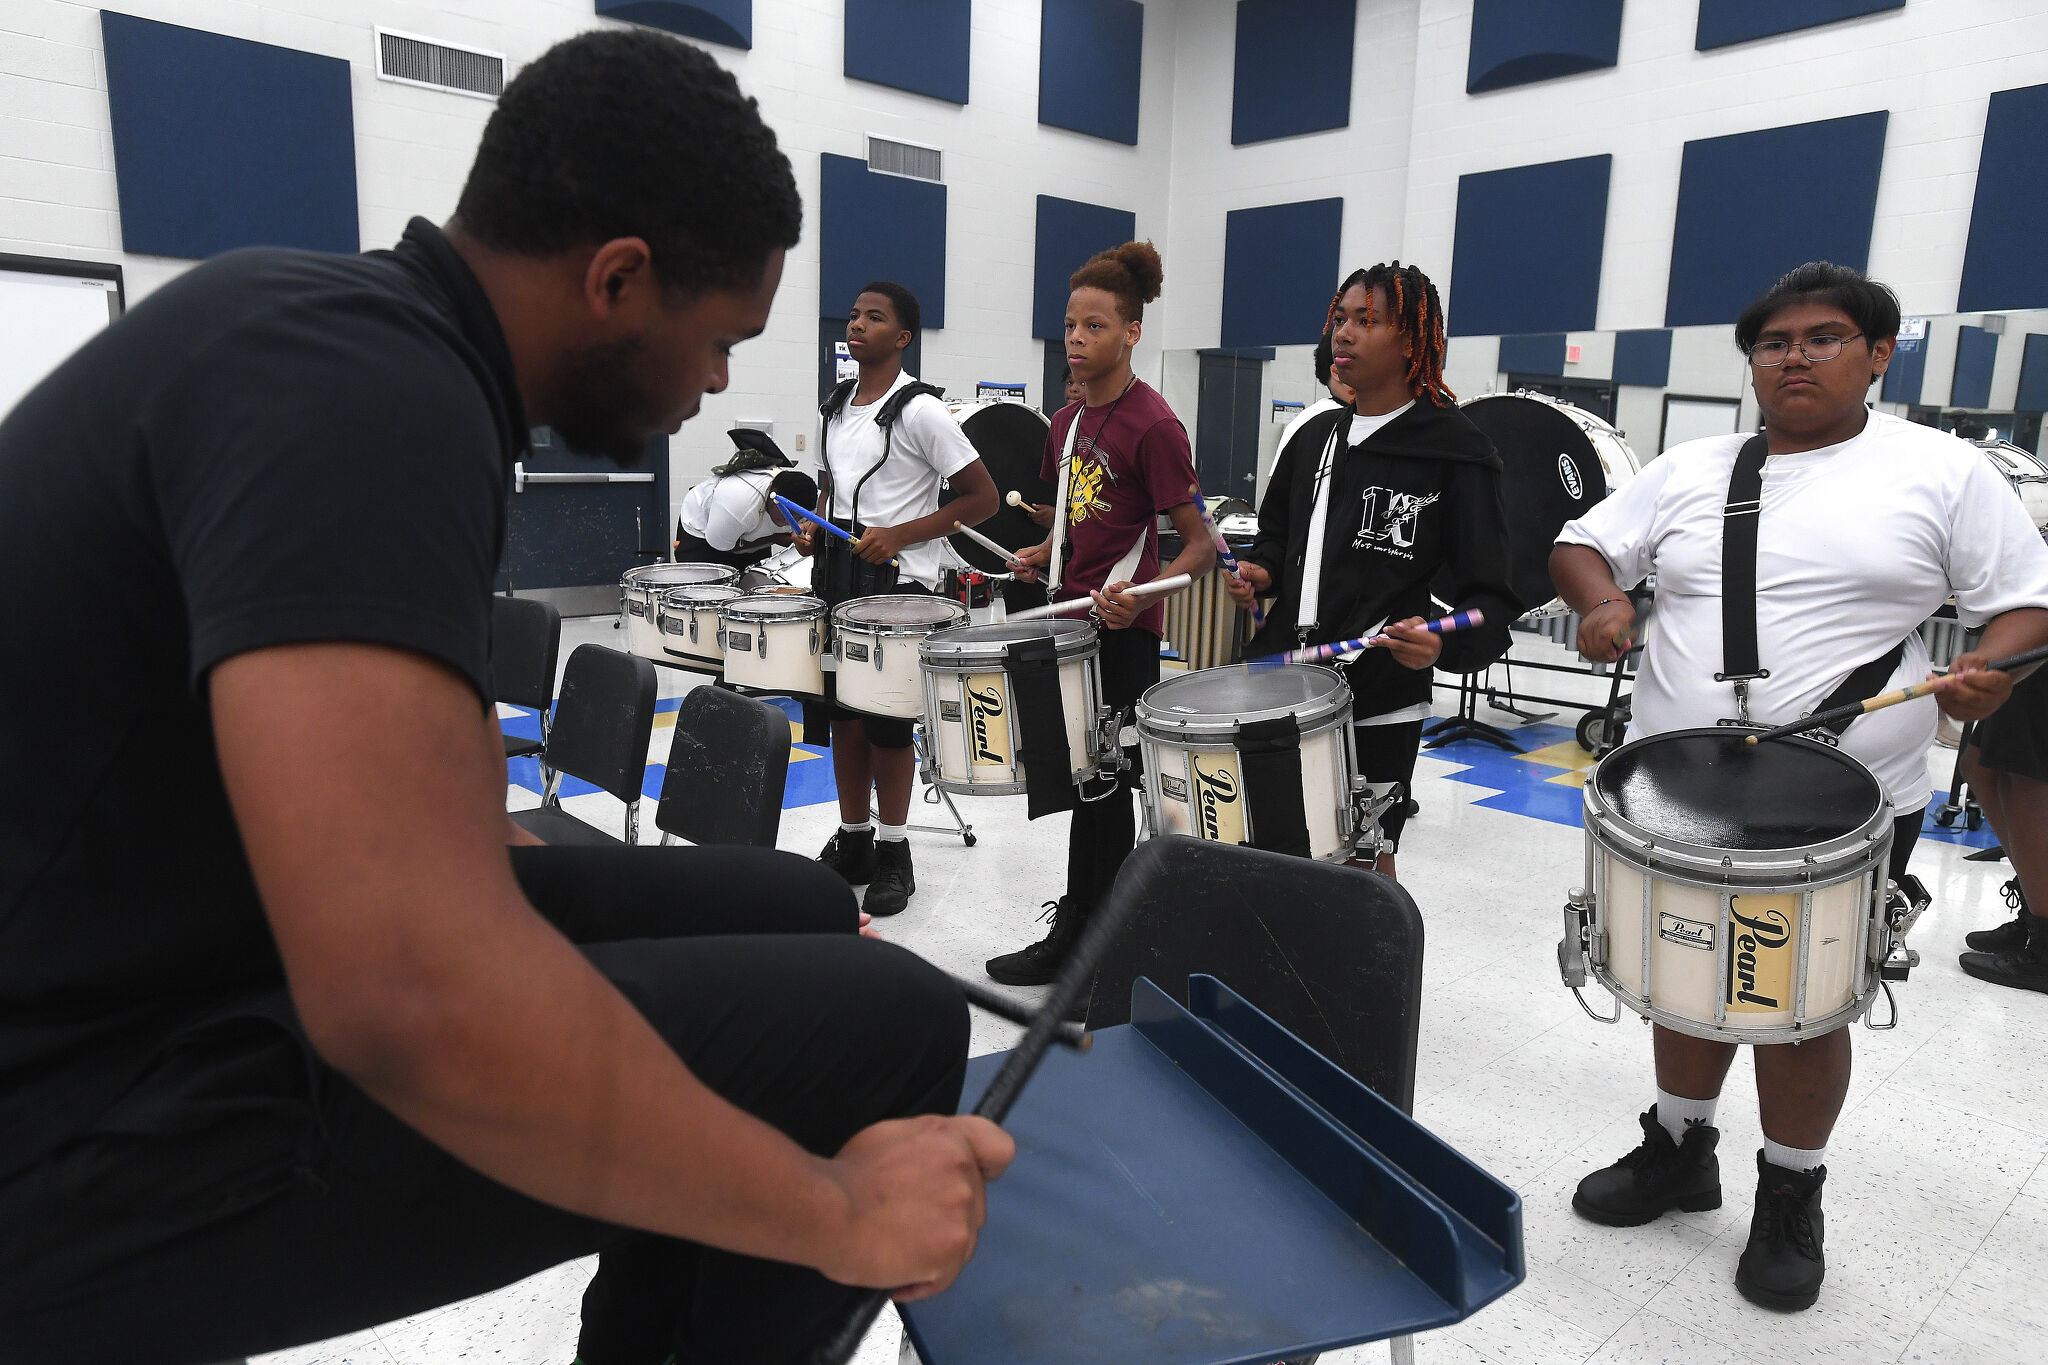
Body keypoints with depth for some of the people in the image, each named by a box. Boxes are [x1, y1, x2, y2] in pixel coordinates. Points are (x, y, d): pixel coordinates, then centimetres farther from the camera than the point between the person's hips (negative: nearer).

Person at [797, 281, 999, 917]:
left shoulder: (919, 410, -11)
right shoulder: (837, 404, 11)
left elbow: (983, 497, -12)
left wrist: (900, 535, -18)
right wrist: (816, 524, 4)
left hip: (899, 580, -7)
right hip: (837, 574, 7)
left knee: (888, 717, 0)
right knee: (841, 711, 12)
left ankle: (893, 853, 15)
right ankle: (852, 840, 26)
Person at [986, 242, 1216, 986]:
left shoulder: (1152, 426, -15)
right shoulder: (1068, 422, 10)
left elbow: (1200, 545, -16)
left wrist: (1141, 595, -33)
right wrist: (1044, 554, 3)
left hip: (1123, 632, -8)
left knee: (1104, 787, 3)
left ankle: (1082, 942, 17)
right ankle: (1078, 933, 32)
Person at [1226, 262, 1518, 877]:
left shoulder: (1456, 451, -9)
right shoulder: (1317, 435, 10)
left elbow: (1491, 597, -11)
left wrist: (1443, 646, -31)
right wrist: (1259, 572, 2)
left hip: (1380, 709, -5)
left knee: (1368, 867, 10)